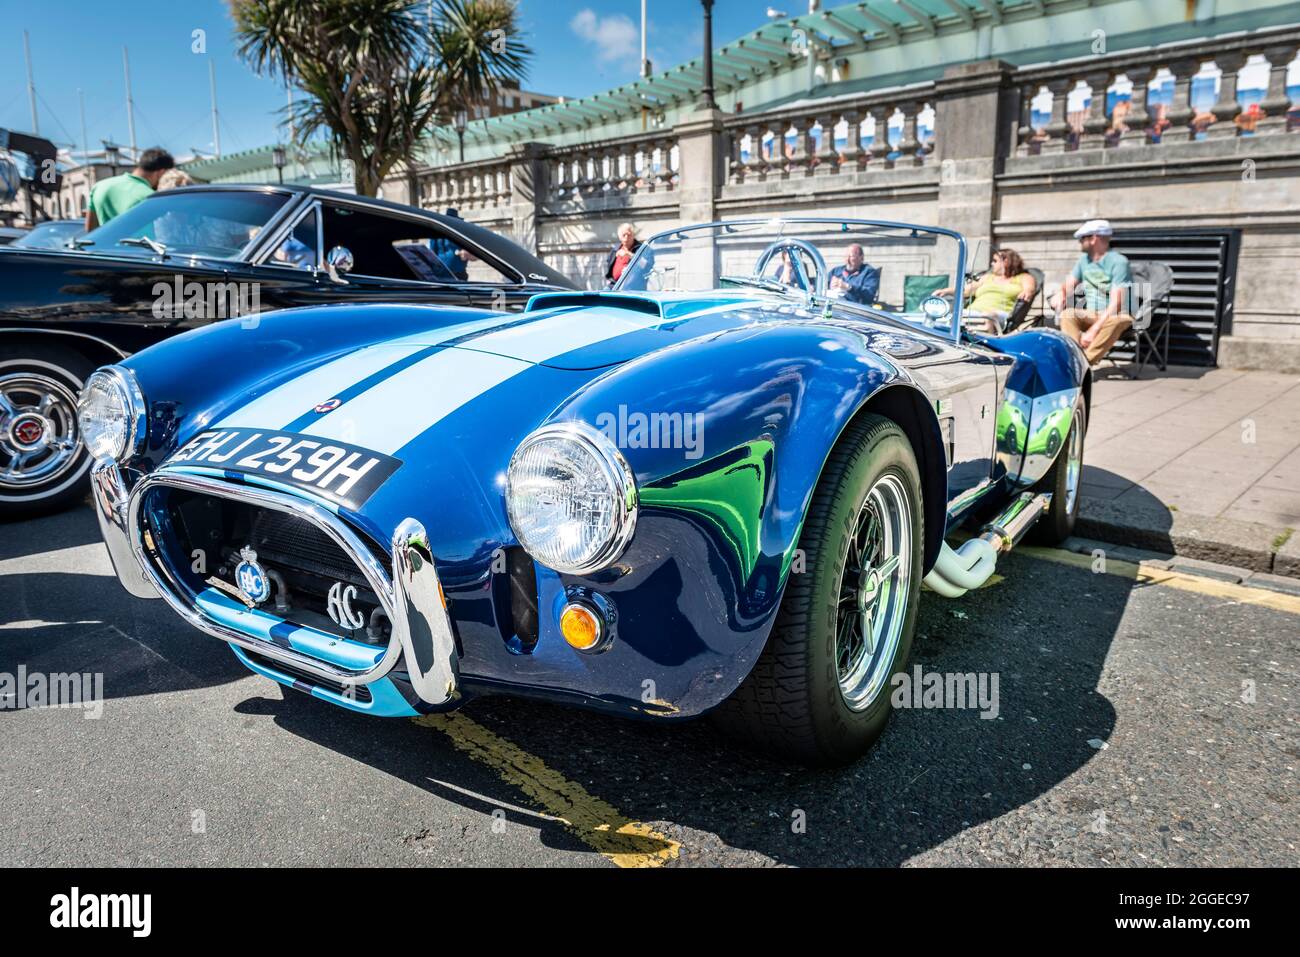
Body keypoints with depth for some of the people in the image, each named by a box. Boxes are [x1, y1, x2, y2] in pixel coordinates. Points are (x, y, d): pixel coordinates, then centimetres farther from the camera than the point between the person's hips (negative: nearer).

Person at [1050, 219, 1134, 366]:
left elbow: (1116, 303, -20)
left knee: (1117, 320, -39)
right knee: (1067, 314, -25)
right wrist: (1060, 293, -10)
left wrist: (1094, 330, -30)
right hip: (1091, 315, 6)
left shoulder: (1118, 261, -12)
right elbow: (1069, 285, 17)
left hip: (1114, 315, -5)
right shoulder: (1084, 258, 10)